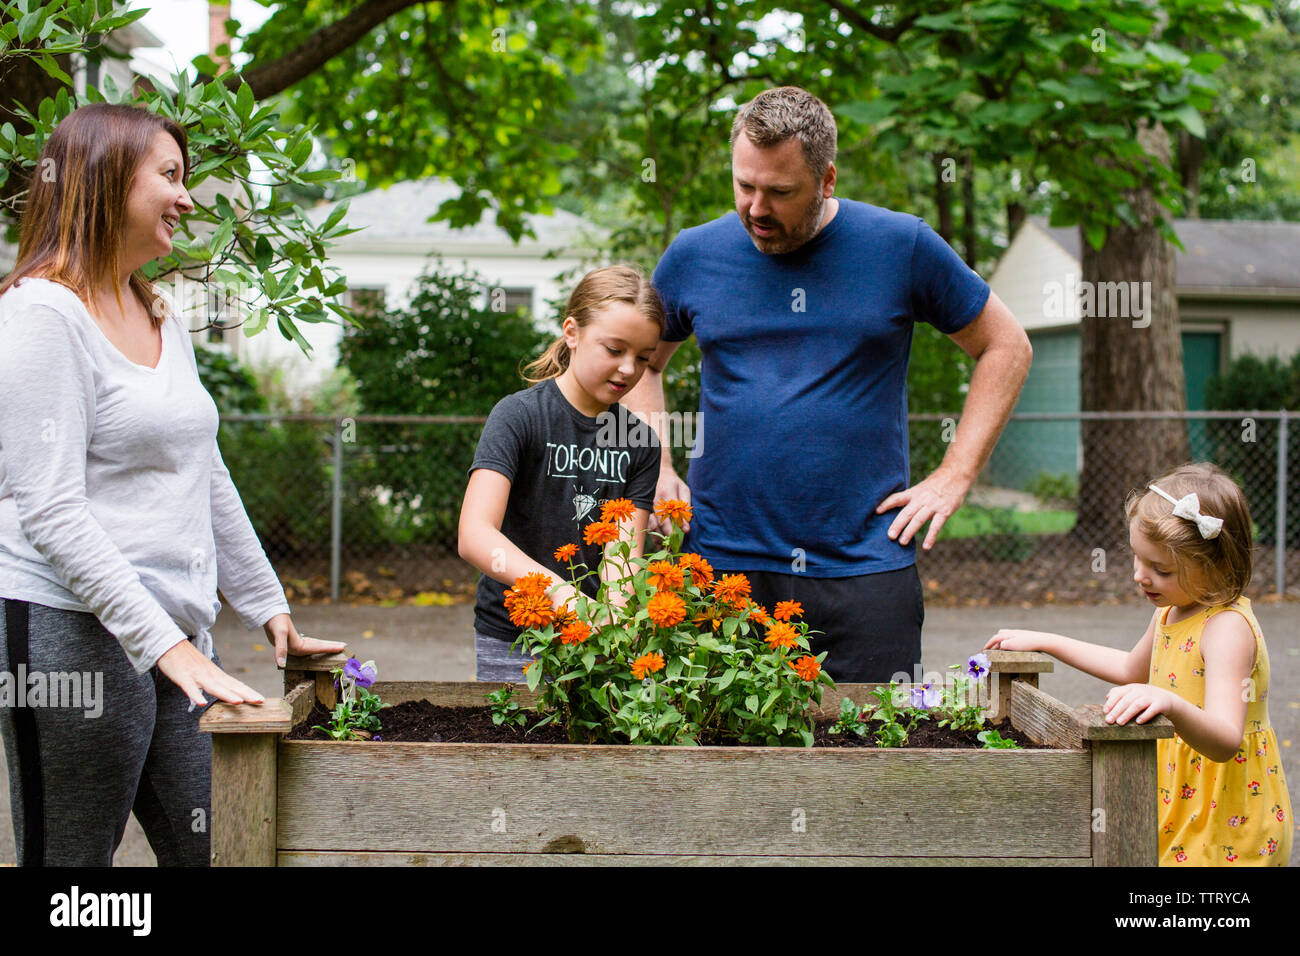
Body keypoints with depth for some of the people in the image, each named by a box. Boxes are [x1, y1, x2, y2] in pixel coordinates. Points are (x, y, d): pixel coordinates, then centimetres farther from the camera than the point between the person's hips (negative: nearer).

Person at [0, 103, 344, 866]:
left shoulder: (162, 320, 17)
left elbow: (210, 485, 23)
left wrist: (270, 609, 22)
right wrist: (165, 642, -22)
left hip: (172, 634, 8)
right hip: (72, 631, -8)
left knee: (211, 846, 8)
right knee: (73, 858, 0)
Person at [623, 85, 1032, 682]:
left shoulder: (900, 246, 0)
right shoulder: (694, 255, 5)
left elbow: (1005, 347, 8)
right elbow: (639, 363, 21)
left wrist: (953, 477, 1)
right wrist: (656, 471, 6)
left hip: (865, 569, -1)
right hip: (722, 562, 1)